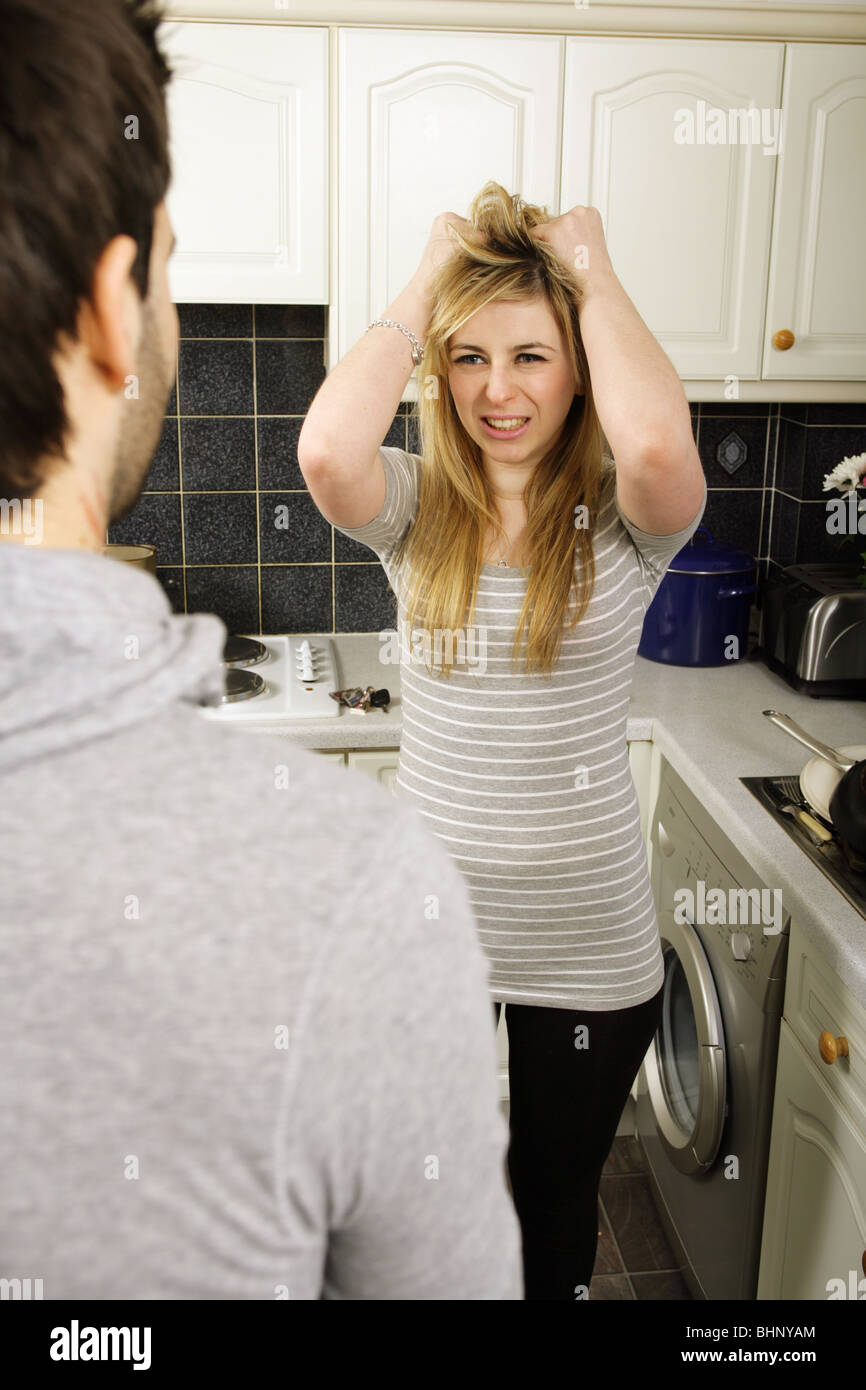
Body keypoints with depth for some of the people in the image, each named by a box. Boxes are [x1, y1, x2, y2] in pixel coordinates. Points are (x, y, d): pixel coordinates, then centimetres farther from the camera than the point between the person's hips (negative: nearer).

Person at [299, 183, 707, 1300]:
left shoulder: (619, 516, -9)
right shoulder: (416, 505, -5)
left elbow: (658, 441, -34)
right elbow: (326, 452, -28)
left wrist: (591, 272, -18)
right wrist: (422, 287, -16)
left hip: (587, 940, -1)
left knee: (557, 1204, 22)